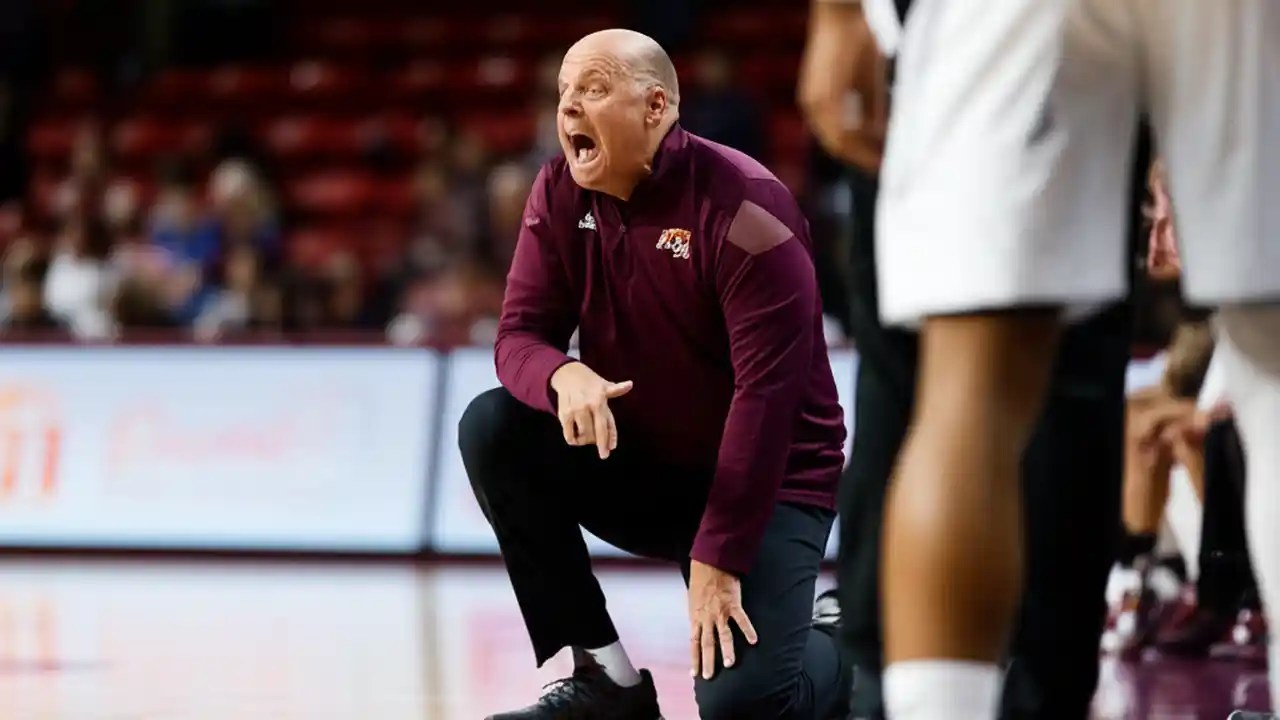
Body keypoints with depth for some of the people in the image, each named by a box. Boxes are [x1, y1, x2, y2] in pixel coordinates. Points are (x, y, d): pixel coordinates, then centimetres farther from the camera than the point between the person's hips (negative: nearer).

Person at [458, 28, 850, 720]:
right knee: (492, 427, -19)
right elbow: (520, 336, -6)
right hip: (637, 466, 6)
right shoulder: (559, 195, -4)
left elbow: (768, 392, -24)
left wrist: (718, 560, -27)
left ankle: (839, 644, 14)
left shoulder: (743, 206, -22)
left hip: (767, 480, -6)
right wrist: (564, 378, -33)